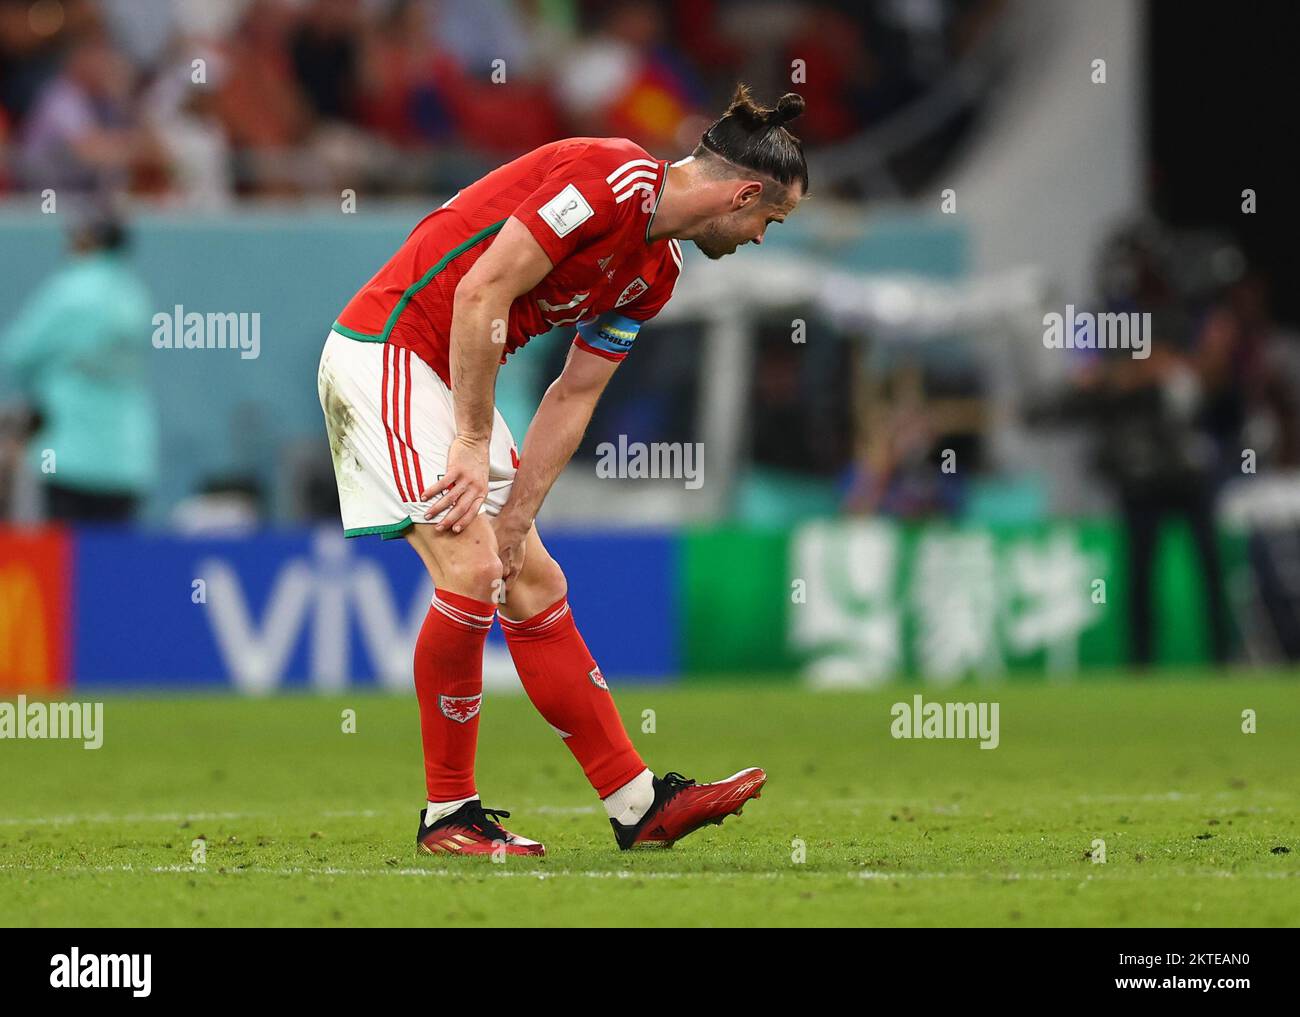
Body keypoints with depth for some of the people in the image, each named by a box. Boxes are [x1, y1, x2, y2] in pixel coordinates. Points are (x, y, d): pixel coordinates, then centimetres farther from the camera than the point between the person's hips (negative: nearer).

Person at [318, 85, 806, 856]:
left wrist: (516, 518, 0)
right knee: (471, 571, -16)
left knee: (534, 583, 8)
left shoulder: (657, 272, 9)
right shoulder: (612, 179, -20)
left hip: (454, 379, 10)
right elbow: (481, 290, -24)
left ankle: (638, 804, 11)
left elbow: (573, 397, 9)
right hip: (386, 349, -10)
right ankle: (449, 814, -3)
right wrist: (476, 444, -19)